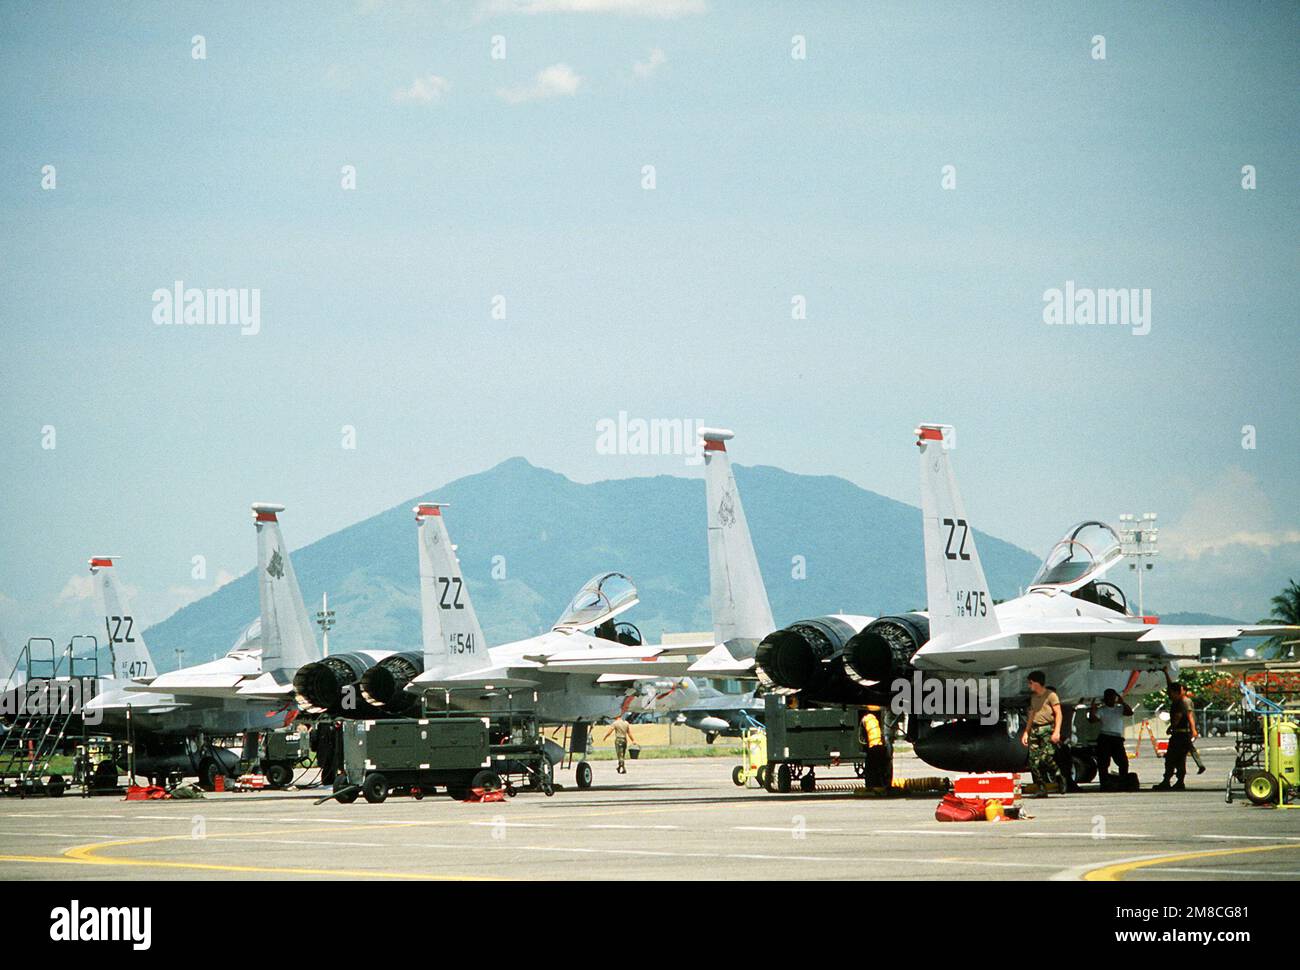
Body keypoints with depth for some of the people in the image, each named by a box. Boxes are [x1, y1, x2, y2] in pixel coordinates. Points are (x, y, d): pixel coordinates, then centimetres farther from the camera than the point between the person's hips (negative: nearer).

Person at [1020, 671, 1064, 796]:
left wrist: (1057, 731, -16)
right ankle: (1041, 789, 0)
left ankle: (1059, 779, 2)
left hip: (1047, 729, -7)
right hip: (1035, 730, 7)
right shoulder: (1033, 698, 21)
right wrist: (1026, 733, 19)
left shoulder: (1050, 695, -2)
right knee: (1034, 761, -4)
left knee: (1046, 757, -21)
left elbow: (1058, 714, -6)